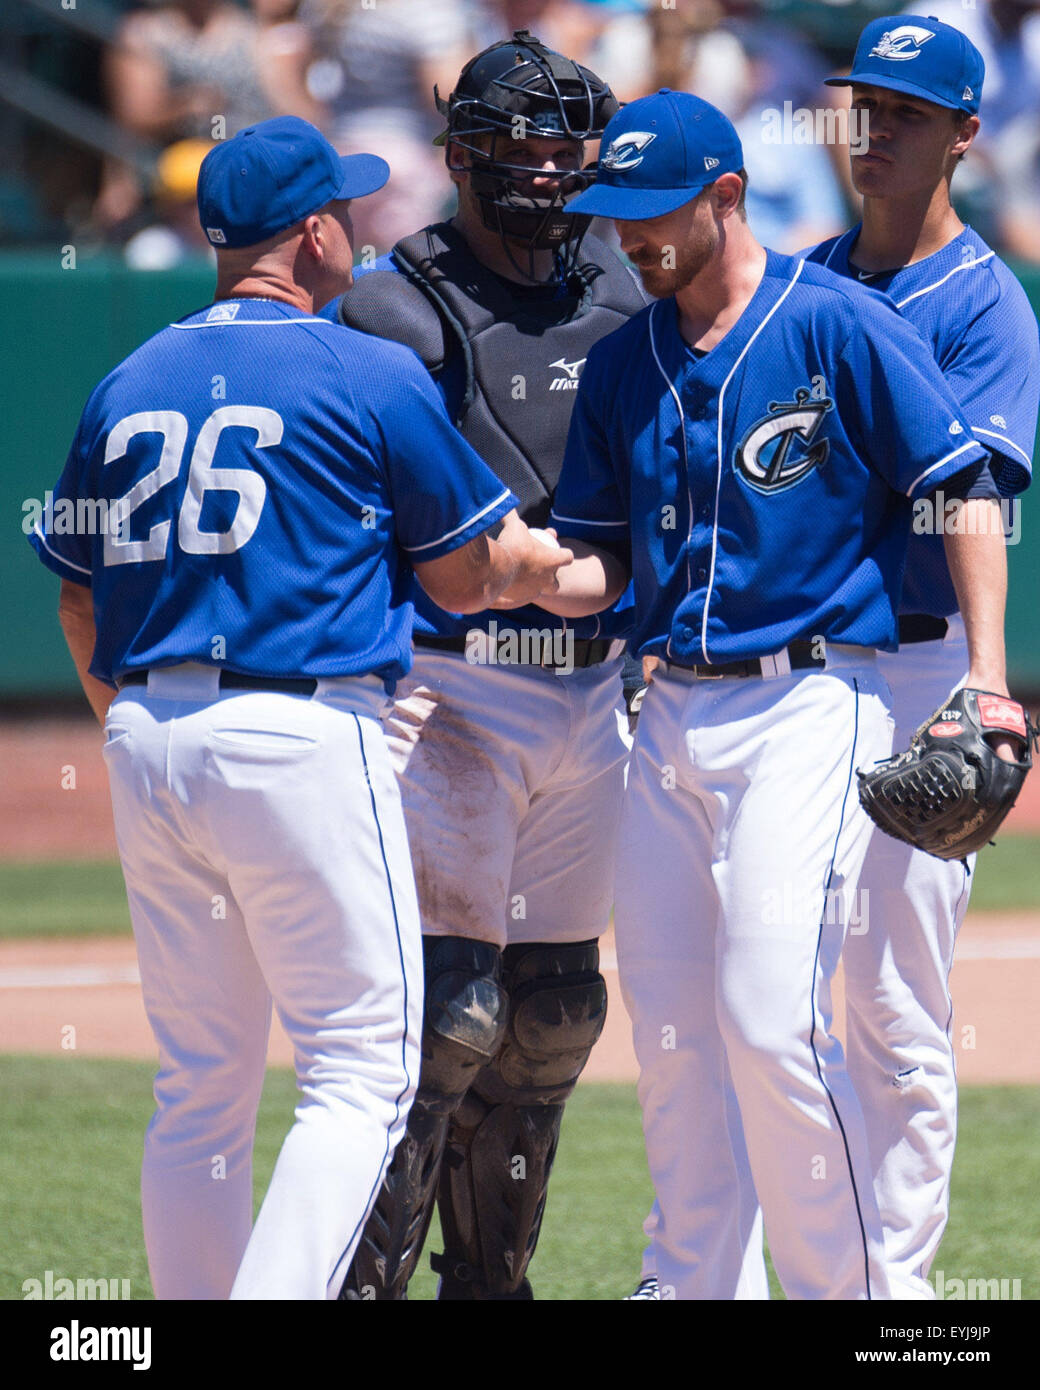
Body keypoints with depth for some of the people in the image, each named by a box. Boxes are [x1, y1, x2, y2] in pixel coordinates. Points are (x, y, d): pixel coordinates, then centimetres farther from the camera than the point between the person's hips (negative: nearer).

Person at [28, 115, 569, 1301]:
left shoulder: (127, 388, 13)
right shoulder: (371, 378, -4)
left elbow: (79, 601, 15)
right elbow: (462, 578, 3)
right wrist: (549, 560, 23)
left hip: (148, 745, 6)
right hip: (301, 736, -6)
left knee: (199, 1084, 13)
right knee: (361, 1068, -3)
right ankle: (280, 1298, -18)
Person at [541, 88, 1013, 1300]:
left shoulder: (840, 328, -7)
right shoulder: (623, 364, 11)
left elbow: (962, 493, -6)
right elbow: (602, 563, 14)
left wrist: (987, 679, -15)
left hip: (808, 707, -7)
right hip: (671, 719, 7)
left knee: (769, 1019, -14)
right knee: (670, 1035, 6)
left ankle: (848, 1288, -2)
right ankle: (704, 1289, 15)